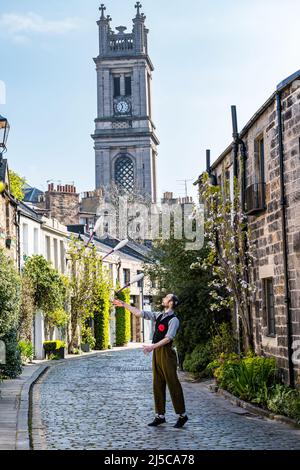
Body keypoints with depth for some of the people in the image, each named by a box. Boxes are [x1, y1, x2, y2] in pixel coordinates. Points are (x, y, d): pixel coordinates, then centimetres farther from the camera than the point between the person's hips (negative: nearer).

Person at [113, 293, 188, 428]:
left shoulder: (173, 320, -9)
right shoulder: (159, 315, 14)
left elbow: (168, 338, -19)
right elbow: (140, 313, 16)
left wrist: (153, 346, -26)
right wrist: (124, 305, 15)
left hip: (166, 353, -8)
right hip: (157, 352, 8)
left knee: (173, 384, -3)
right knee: (157, 385, 9)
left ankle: (182, 415, 6)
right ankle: (160, 416, 16)